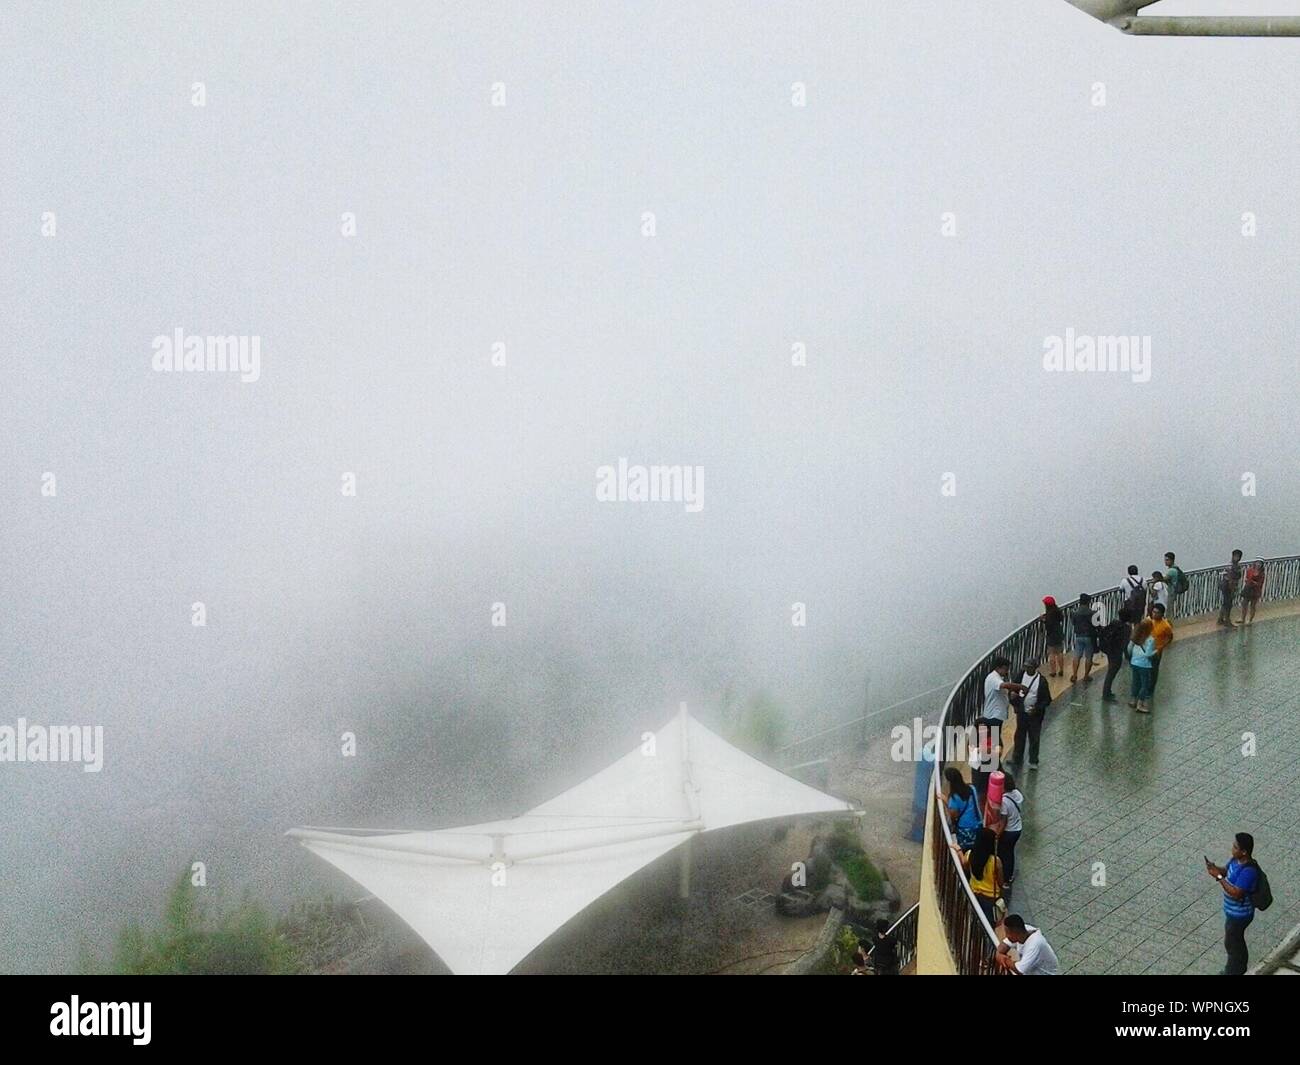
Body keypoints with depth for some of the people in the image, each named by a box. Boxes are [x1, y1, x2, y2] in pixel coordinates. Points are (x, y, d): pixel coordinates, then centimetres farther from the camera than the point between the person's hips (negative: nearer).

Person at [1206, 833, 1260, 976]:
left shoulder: (1248, 871, -35)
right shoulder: (1236, 859, -7)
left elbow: (1236, 893, -34)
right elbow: (1226, 870, 10)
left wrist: (1218, 877, -32)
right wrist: (1215, 868, -12)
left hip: (1239, 915, -9)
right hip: (1233, 911, 9)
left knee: (1232, 943, 11)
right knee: (1236, 940, 26)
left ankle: (1232, 972, 30)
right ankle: (1238, 969, 45)